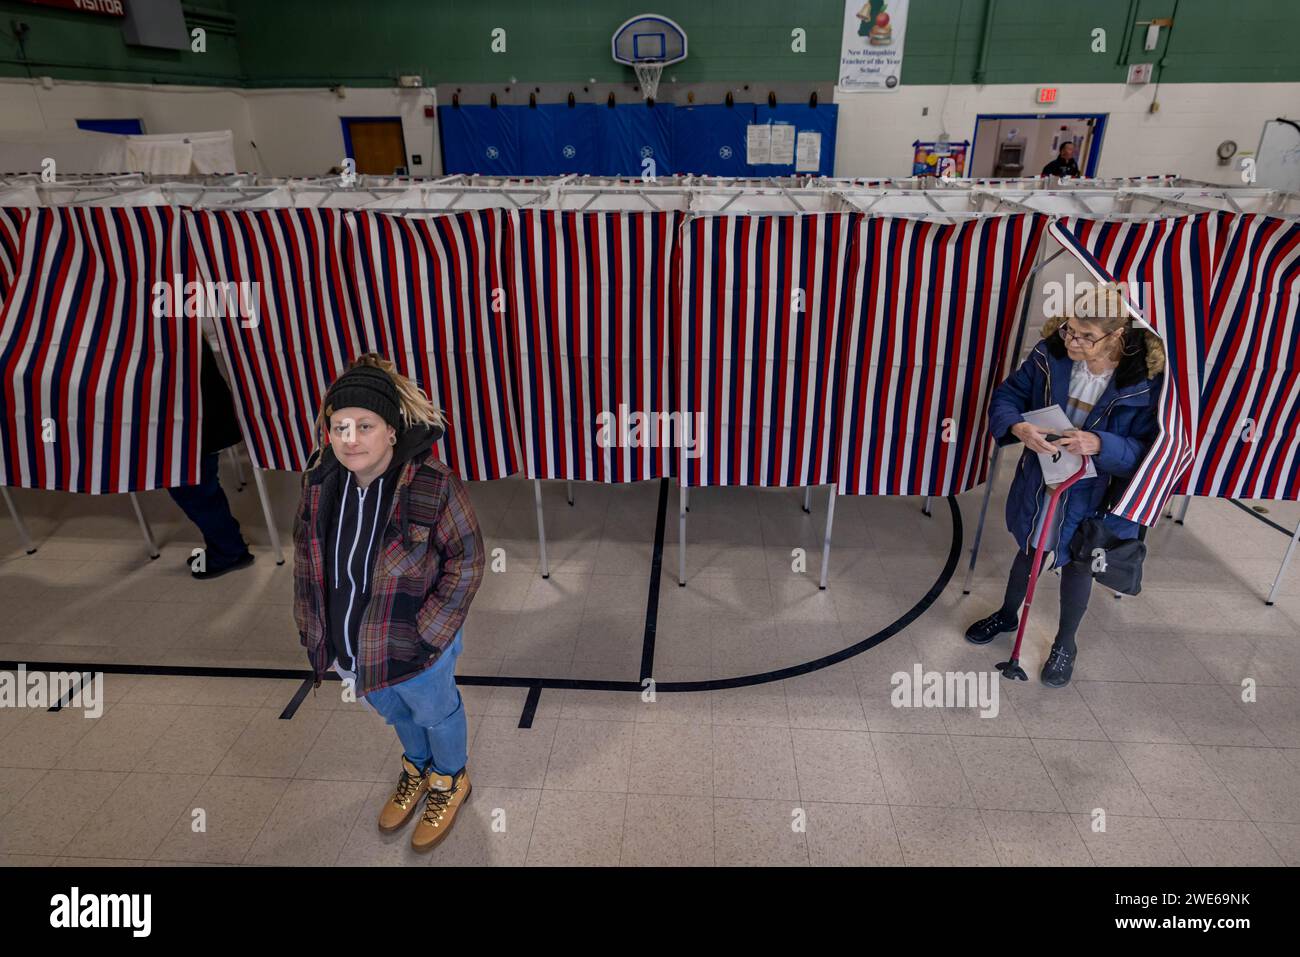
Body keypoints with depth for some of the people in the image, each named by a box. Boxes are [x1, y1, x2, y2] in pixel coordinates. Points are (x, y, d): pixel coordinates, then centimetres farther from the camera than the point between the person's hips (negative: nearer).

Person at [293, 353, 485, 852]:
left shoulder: (434, 485, -28)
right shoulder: (320, 481, -11)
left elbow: (466, 561, -21)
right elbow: (306, 557, 2)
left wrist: (429, 635, -20)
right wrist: (313, 629, 4)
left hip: (414, 645, -5)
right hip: (348, 647, 5)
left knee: (436, 713, 23)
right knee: (394, 712, 31)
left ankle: (449, 781, 53)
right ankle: (417, 766, 61)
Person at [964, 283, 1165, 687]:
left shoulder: (1146, 381, -25)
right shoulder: (1050, 354, -17)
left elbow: (1150, 453, -20)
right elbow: (1006, 397, -8)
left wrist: (1100, 445, -38)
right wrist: (1019, 428, -30)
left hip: (1093, 498, -2)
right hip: (1038, 485, 3)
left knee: (1077, 565, 21)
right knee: (1028, 551, 26)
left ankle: (1065, 644, 46)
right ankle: (1007, 615, 54)